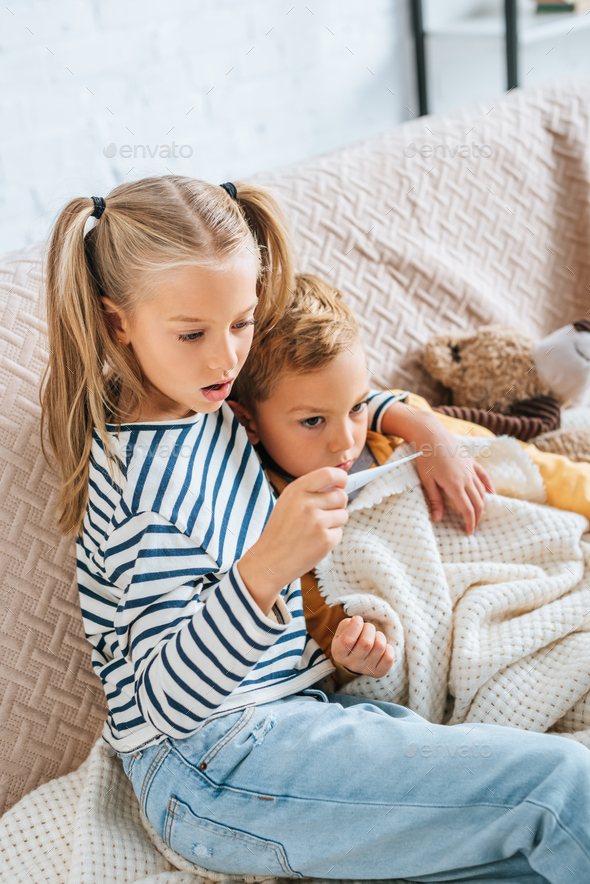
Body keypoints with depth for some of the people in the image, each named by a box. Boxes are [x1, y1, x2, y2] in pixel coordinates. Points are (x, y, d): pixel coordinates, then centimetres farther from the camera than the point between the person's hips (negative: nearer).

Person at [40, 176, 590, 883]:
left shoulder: (203, 394, 6)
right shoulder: (150, 484, -22)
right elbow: (164, 700, -24)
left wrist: (416, 426, 10)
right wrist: (265, 568, -39)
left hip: (282, 707, 9)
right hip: (209, 772, -9)